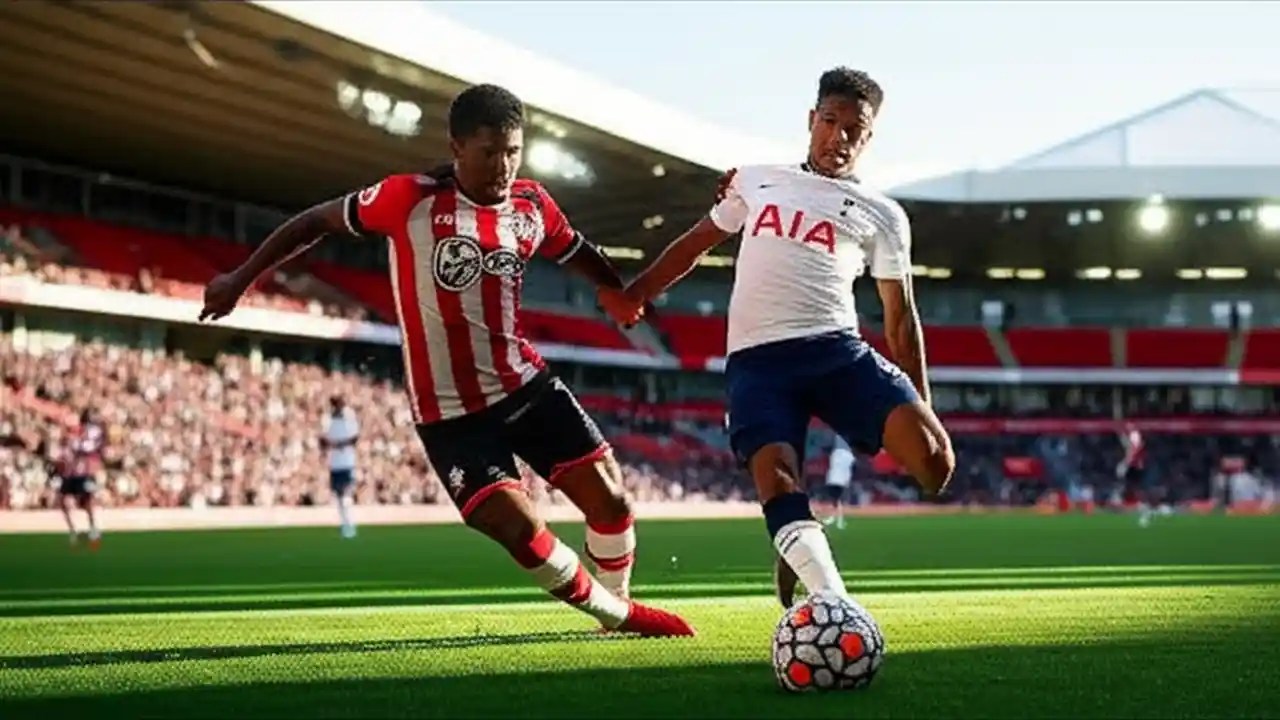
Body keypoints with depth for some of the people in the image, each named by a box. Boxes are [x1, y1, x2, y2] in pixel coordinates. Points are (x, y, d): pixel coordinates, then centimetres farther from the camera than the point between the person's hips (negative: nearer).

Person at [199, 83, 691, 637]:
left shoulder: (532, 206, 0)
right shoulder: (411, 199, -13)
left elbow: (578, 255, 20)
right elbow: (318, 222, -3)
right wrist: (241, 279, -1)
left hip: (525, 384, 5)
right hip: (450, 413, -4)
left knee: (608, 494, 1)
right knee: (517, 526, -13)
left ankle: (620, 601, 28)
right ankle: (611, 612, 10)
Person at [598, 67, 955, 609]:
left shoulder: (881, 216, 16)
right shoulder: (757, 182, 22)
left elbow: (900, 317, 17)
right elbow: (696, 243, 32)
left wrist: (921, 410, 13)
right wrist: (636, 293, 18)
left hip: (836, 348, 0)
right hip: (757, 359, 0)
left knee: (935, 458, -22)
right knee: (778, 485, -26)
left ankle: (803, 554, -2)